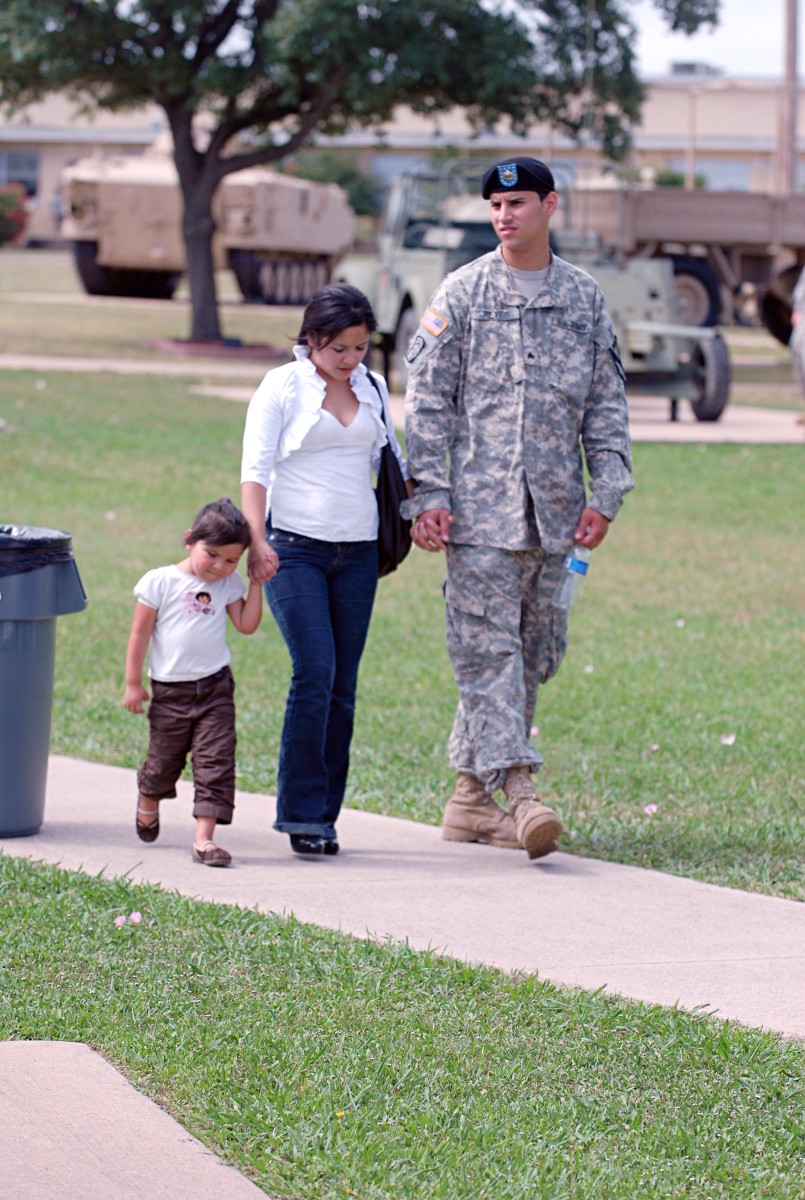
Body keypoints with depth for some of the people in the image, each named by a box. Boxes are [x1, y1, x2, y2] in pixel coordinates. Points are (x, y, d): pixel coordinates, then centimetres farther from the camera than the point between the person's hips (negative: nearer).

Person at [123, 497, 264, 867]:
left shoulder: (228, 585, 5)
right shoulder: (160, 582, -7)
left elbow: (246, 624, 2)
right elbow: (140, 633, -3)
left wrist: (256, 584, -2)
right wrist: (133, 683, -3)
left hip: (216, 687, 2)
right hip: (170, 690, -2)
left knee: (216, 760, -9)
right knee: (164, 759, 10)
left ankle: (204, 837, -9)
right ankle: (148, 800, 44)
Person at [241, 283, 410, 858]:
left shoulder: (373, 390, 12)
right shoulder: (282, 387, -1)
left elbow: (392, 461, 24)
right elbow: (256, 467, -7)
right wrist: (257, 541, -19)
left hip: (358, 551, 5)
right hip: (295, 548, -5)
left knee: (343, 685, 3)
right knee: (315, 674, -15)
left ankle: (324, 814, 9)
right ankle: (302, 814, -10)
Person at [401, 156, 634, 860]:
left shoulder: (584, 299, 11)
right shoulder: (462, 294, 3)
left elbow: (606, 404, 13)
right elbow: (428, 400, 1)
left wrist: (605, 495, 4)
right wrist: (428, 495, -7)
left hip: (554, 511, 4)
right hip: (480, 505, -4)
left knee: (535, 650, 5)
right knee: (487, 648, -11)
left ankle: (471, 794, 15)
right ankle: (519, 792, -18)